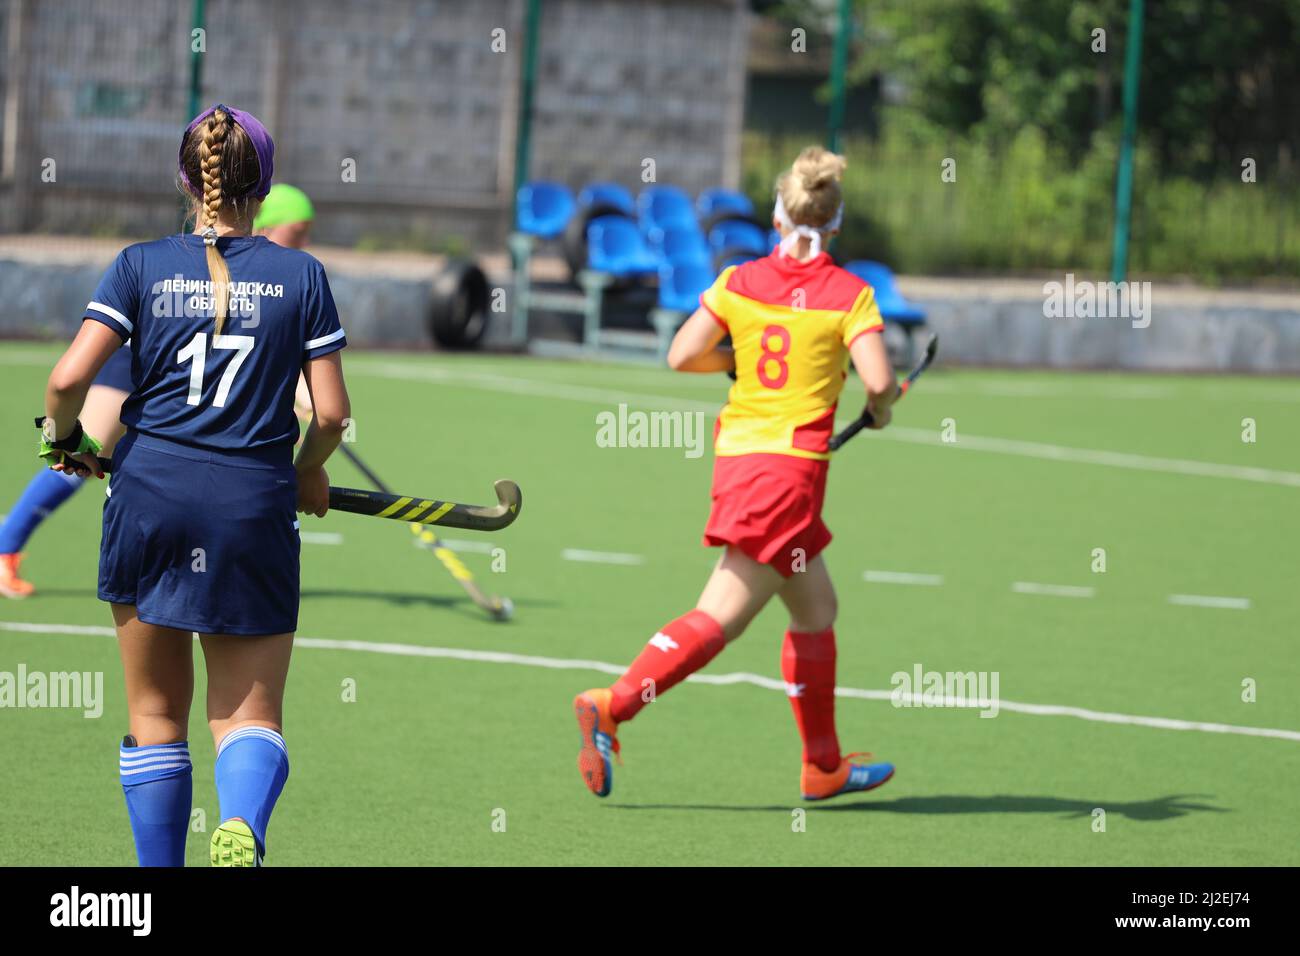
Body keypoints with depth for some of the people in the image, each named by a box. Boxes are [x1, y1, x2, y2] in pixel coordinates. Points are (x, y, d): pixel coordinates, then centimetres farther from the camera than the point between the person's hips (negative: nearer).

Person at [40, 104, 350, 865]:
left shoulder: (142, 266, 1)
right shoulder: (302, 275, 2)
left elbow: (70, 379, -8)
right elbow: (331, 412, 1)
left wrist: (64, 437, 13)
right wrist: (309, 473, 21)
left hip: (151, 494, 1)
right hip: (255, 504, -1)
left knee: (157, 716, 13)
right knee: (251, 713, 3)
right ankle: (242, 828, -28)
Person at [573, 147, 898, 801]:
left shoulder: (739, 282, 5)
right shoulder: (849, 294, -5)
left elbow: (682, 355, -2)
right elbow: (878, 382, -15)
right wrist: (880, 412, 7)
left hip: (738, 452, 6)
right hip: (792, 465, -6)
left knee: (816, 609, 18)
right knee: (721, 617, -6)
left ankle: (824, 766, 22)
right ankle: (611, 707, -18)